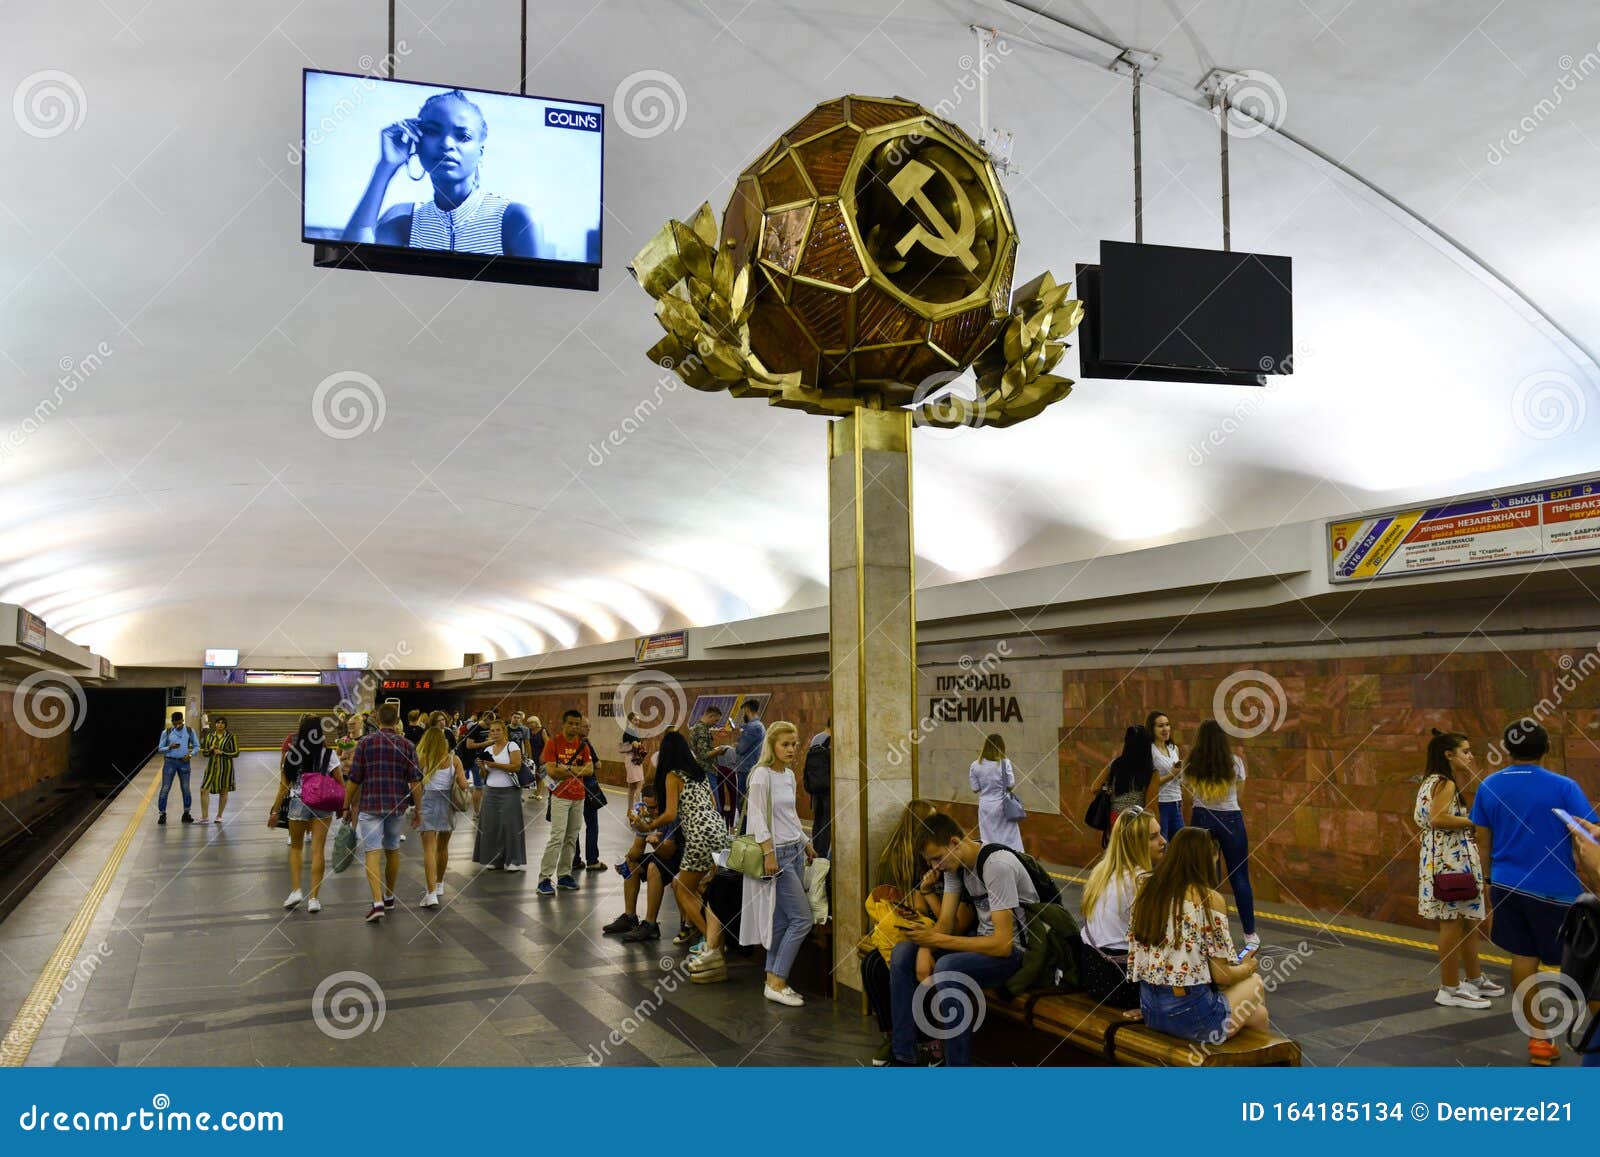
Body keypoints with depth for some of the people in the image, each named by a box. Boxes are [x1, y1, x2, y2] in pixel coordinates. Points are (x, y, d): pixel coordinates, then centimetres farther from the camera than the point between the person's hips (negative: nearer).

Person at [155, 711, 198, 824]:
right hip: (170, 762, -1)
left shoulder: (189, 731, 3)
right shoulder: (166, 732, 1)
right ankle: (162, 814, 3)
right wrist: (170, 747, -17)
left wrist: (191, 754, -9)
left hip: (184, 762, 1)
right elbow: (160, 748, 3)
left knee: (186, 789, 4)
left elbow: (196, 746, 10)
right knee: (165, 788, -3)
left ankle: (186, 814, 14)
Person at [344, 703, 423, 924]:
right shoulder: (406, 745, 3)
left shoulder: (365, 742, -1)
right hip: (397, 806, 2)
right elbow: (415, 781, -2)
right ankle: (389, 896, 32)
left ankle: (378, 902, -18)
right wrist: (418, 809, 6)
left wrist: (347, 806, 8)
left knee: (372, 853, -5)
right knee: (393, 851, 18)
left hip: (369, 805, -2)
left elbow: (354, 779, -2)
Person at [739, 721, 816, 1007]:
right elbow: (757, 815, -17)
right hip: (777, 854, -8)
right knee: (802, 918, -9)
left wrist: (806, 843, 26)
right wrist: (769, 852, -22)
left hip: (795, 852, 8)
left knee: (782, 920, 9)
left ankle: (773, 980, 15)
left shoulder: (789, 775, 13)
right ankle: (777, 983, -3)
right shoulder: (762, 774, -13)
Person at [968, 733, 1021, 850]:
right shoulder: (1004, 763, -12)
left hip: (985, 807, 2)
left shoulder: (975, 765, -5)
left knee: (988, 842, 9)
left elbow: (975, 788, -1)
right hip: (1002, 806, -2)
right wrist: (1013, 773, 8)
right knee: (1010, 840, 7)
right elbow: (1010, 785, -8)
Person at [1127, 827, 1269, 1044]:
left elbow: (1134, 961, 10)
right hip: (1190, 1014, -6)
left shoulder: (1147, 893, 5)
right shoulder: (1209, 899, -12)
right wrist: (1247, 967, 12)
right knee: (1255, 982, 23)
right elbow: (1221, 975, -10)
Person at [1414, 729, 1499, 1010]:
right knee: (1453, 923, -4)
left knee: (1470, 920, 19)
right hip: (1450, 858, -11)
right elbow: (1437, 818, -26)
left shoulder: (1435, 781, 16)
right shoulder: (1445, 783, -14)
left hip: (1455, 857, 11)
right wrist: (1475, 820, -16)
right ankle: (1450, 989, 3)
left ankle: (1474, 979, 31)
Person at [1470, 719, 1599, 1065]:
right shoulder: (1563, 787, -12)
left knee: (1523, 958, 10)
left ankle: (1539, 1038, 14)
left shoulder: (1489, 787, 2)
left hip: (1506, 885, 4)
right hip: (1554, 889, -4)